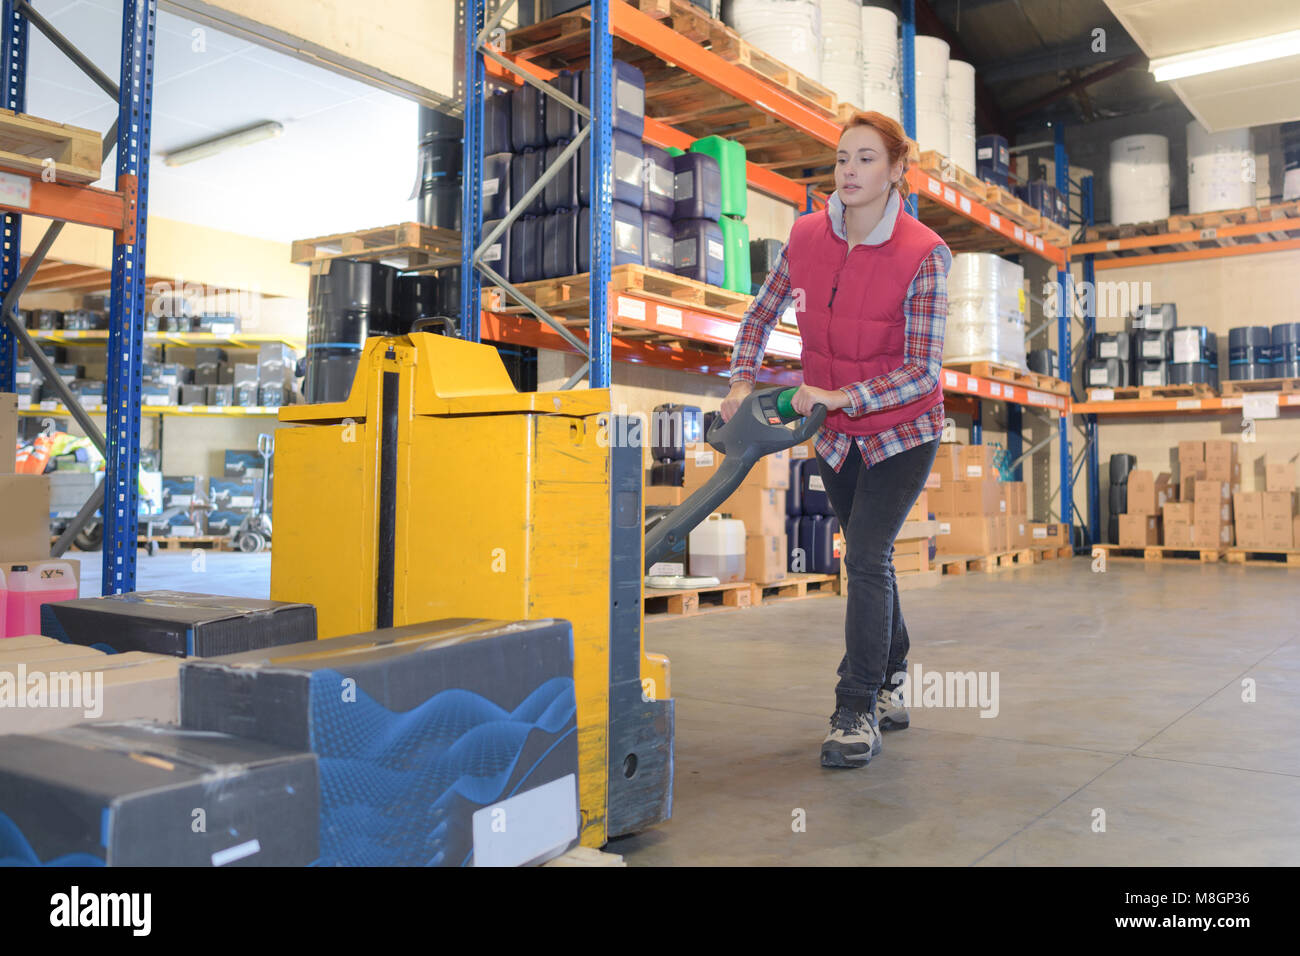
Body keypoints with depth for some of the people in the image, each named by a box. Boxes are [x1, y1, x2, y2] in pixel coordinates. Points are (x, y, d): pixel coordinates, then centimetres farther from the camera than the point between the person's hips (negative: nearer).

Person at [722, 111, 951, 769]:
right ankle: (888, 688, 34)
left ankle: (857, 713, -1)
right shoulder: (806, 236, -6)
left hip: (902, 430, -5)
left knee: (866, 560, -13)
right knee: (869, 562, 16)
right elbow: (761, 314, 9)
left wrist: (839, 395, -28)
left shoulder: (924, 255, -20)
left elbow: (922, 371, -22)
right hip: (837, 433, 5)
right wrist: (742, 382, -1)